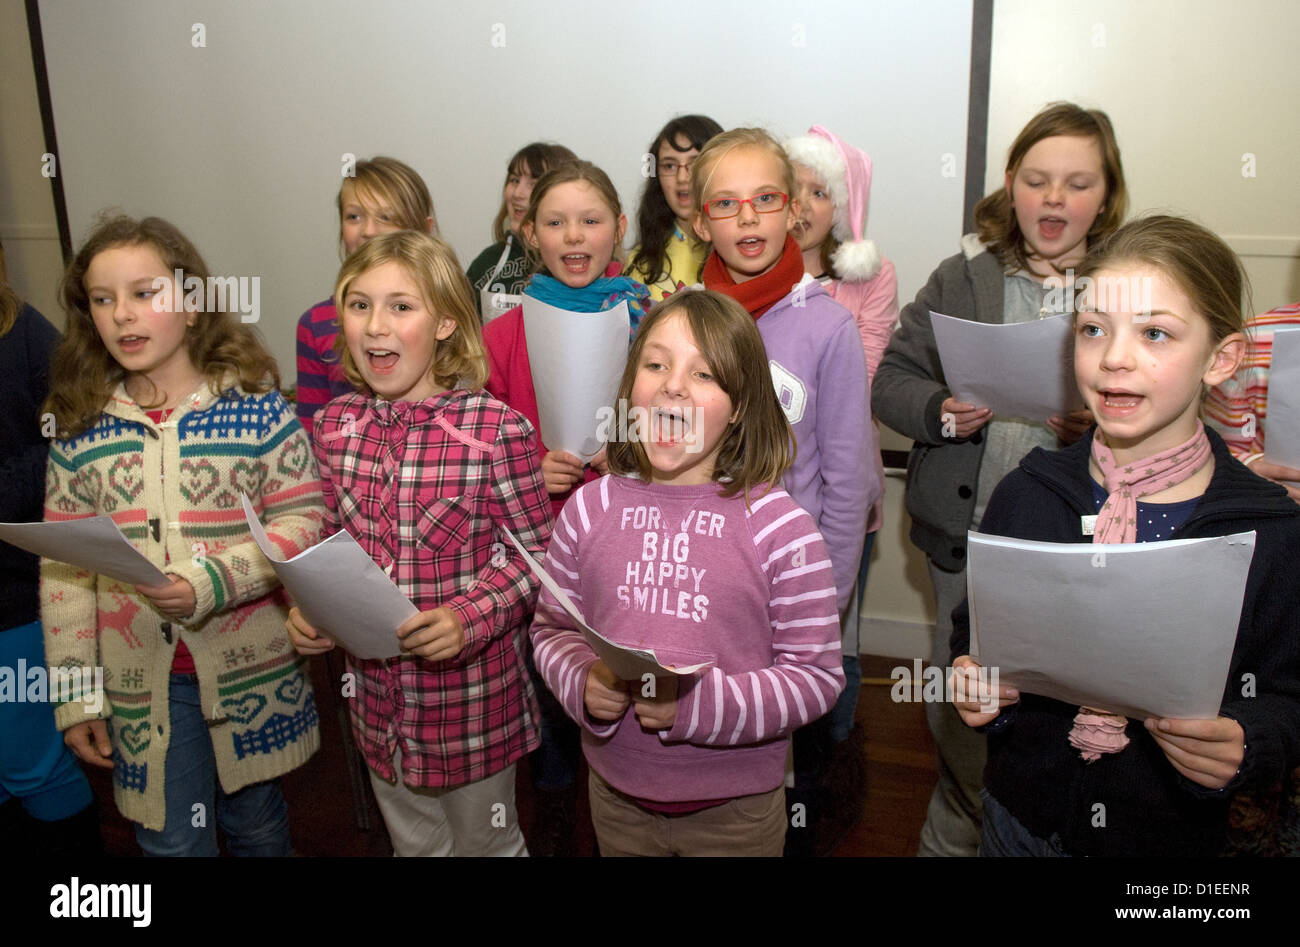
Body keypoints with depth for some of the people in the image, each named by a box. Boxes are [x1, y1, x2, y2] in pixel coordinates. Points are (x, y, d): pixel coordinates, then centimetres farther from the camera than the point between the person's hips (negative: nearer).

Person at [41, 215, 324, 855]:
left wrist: (213, 581, -24)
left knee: (256, 823, 18)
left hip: (250, 669, -1)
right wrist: (76, 699, 2)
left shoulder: (253, 404, -8)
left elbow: (302, 520, -9)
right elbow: (63, 571, 3)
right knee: (171, 840, 12)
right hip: (143, 680, 2)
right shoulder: (80, 428, 0)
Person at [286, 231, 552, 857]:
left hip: (473, 694, -4)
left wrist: (469, 618, -26)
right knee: (413, 843, 27)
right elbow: (333, 540, 8)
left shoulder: (496, 429, -20)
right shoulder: (336, 425, -4)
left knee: (486, 843, 21)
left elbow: (535, 552, -12)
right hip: (379, 697, 4)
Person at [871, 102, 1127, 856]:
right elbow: (890, 380, 5)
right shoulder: (963, 278, 4)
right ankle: (956, 835, 38)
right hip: (969, 536, 1)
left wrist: (1104, 426, -21)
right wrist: (940, 412, -15)